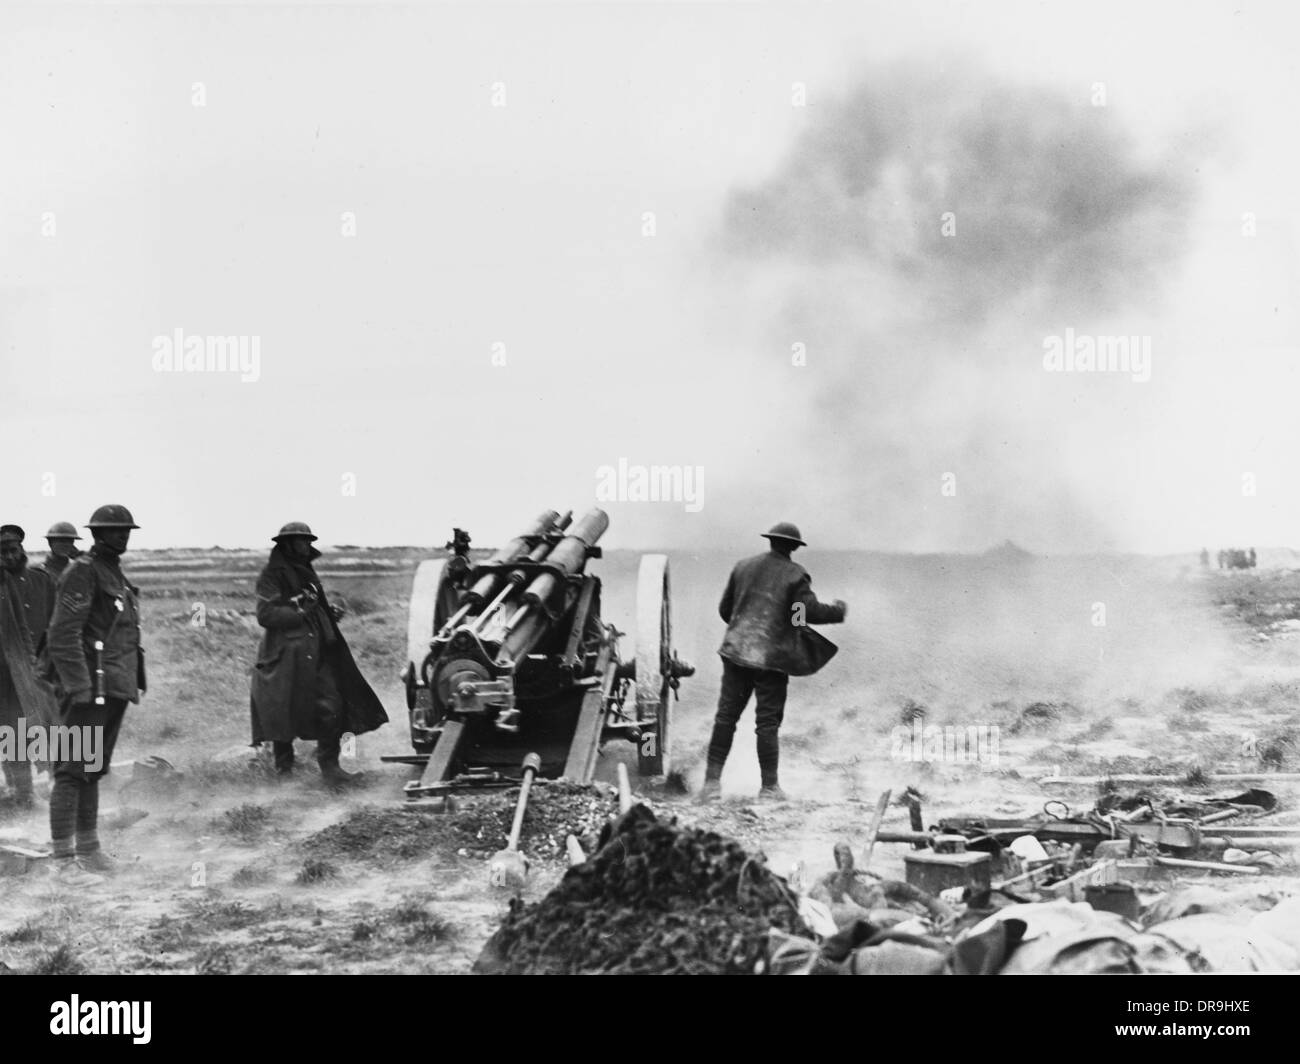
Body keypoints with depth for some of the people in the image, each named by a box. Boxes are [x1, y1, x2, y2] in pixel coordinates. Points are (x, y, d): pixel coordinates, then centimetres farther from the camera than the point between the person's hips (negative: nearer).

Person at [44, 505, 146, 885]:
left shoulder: (117, 575, 16)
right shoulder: (82, 572, -11)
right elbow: (63, 635, -18)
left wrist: (133, 683, 16)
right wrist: (80, 689, -22)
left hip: (115, 689, 9)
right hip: (90, 689, -9)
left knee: (94, 769, 15)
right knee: (73, 770, -6)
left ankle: (88, 848, 23)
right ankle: (62, 859, -5)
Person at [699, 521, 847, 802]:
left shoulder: (744, 567, 10)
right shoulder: (795, 575, -4)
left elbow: (725, 609, 14)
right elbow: (810, 611, -13)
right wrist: (837, 611, 4)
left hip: (737, 650, 4)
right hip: (772, 657, -4)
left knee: (726, 716, 8)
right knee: (768, 722, 2)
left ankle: (712, 780, 6)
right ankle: (770, 787, 7)